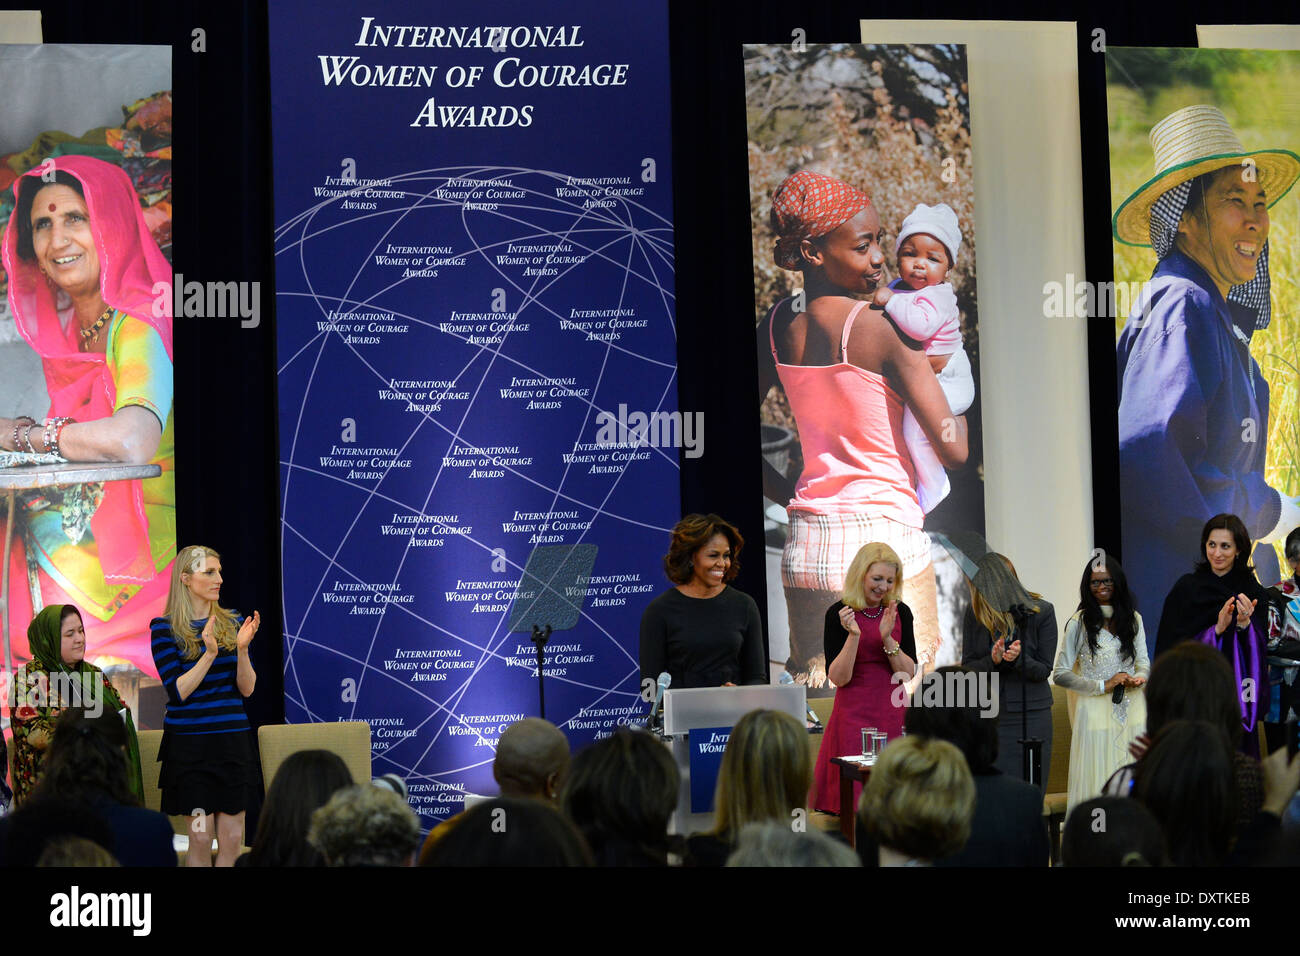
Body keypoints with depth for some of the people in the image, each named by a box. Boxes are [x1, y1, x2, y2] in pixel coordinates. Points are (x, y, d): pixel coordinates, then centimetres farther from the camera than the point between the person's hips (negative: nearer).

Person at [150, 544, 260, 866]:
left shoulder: (233, 623, 8)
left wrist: (242, 648, -13)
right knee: (200, 838, -3)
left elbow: (247, 689, 4)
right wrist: (209, 653, -21)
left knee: (232, 839, 2)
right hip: (190, 741, -3)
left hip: (233, 740, 3)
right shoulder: (164, 628, -3)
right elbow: (178, 691, -11)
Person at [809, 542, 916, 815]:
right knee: (855, 790, -6)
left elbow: (908, 673, 0)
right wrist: (853, 635, -22)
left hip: (893, 711, 3)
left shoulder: (901, 612, 5)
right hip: (854, 713, -3)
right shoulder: (839, 614, -5)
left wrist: (887, 638, -14)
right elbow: (838, 678, -10)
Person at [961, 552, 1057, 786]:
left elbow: (1043, 670, -3)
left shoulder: (1042, 612, -5)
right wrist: (993, 661, -18)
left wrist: (1019, 658, -23)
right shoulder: (975, 614, 2)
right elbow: (968, 668, 2)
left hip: (1030, 715, -2)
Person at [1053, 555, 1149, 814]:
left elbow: (1144, 663, 15)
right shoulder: (1080, 622, -2)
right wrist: (1103, 686, -12)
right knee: (1098, 783, -4)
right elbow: (1060, 674, -4)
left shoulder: (1133, 619, 11)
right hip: (1097, 713, -4)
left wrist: (1139, 677, -8)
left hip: (1132, 711, 4)